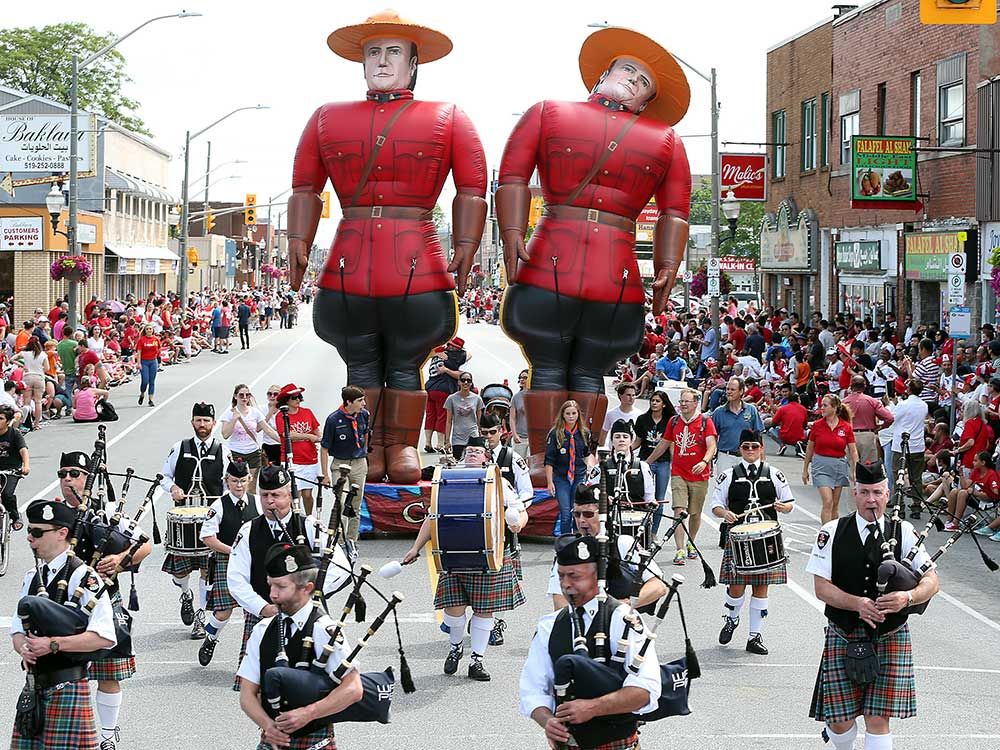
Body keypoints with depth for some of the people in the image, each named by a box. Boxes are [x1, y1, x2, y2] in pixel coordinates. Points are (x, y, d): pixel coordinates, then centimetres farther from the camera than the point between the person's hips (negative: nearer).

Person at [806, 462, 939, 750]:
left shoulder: (904, 532, 1)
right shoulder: (832, 532, -1)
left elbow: (932, 581, -4)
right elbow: (821, 588, -6)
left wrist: (908, 597, -25)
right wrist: (858, 603, -22)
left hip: (890, 638, 0)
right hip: (843, 637, 0)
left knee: (878, 720, -5)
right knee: (839, 721, 2)